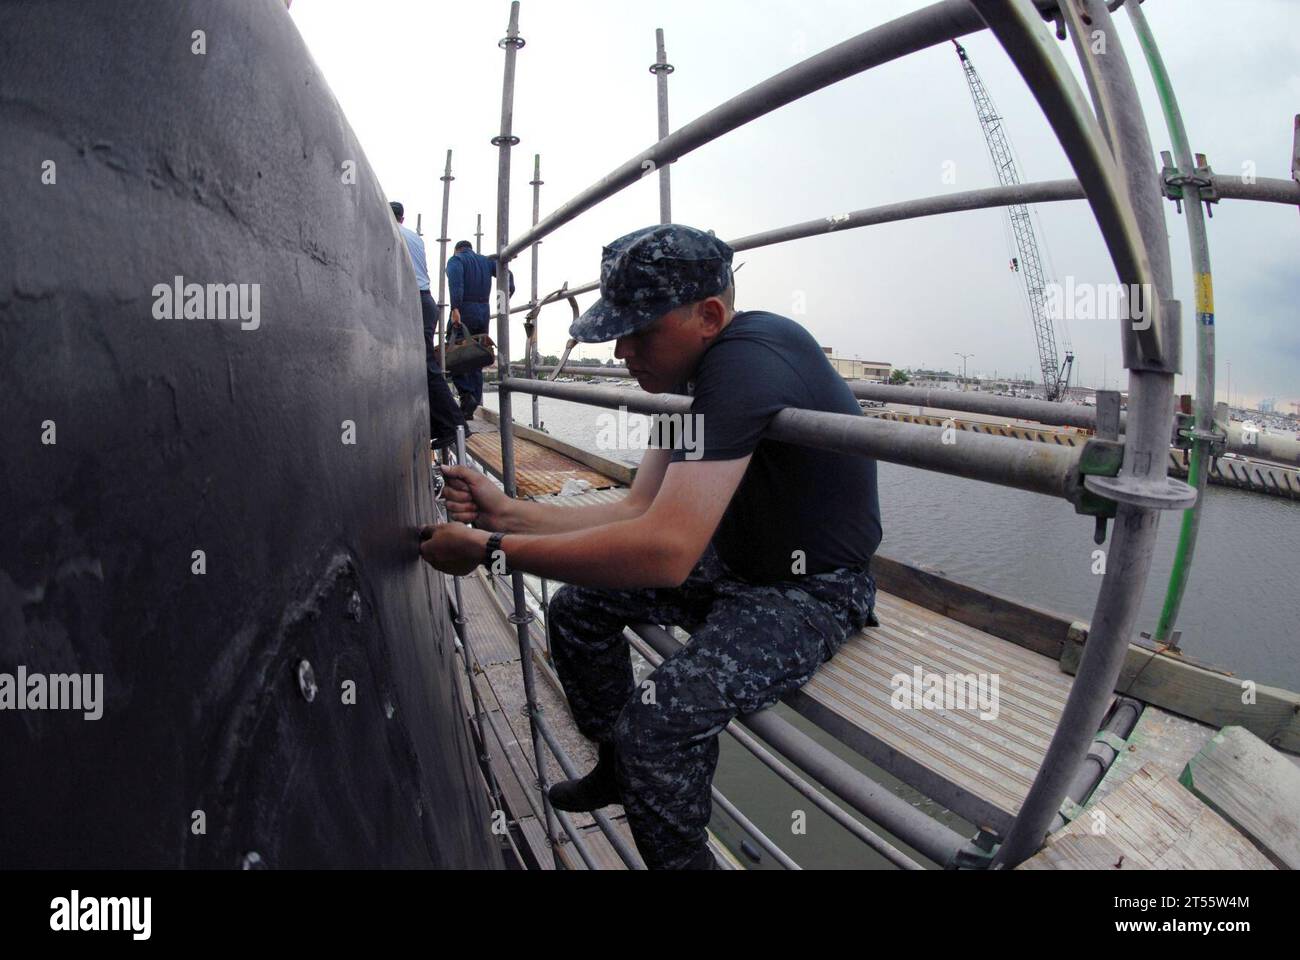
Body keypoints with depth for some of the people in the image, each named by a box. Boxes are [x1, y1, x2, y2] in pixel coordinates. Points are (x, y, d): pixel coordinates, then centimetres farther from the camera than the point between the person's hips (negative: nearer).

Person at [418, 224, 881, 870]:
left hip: (812, 592, -9)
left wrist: (488, 549, -28)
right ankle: (617, 771, 30)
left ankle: (682, 861, 4)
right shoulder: (700, 367, 3)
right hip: (737, 563, 10)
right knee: (577, 608, 10)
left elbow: (663, 549, -37)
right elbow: (641, 512, 1)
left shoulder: (746, 362, -29)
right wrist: (508, 512, -8)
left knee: (658, 720, -28)